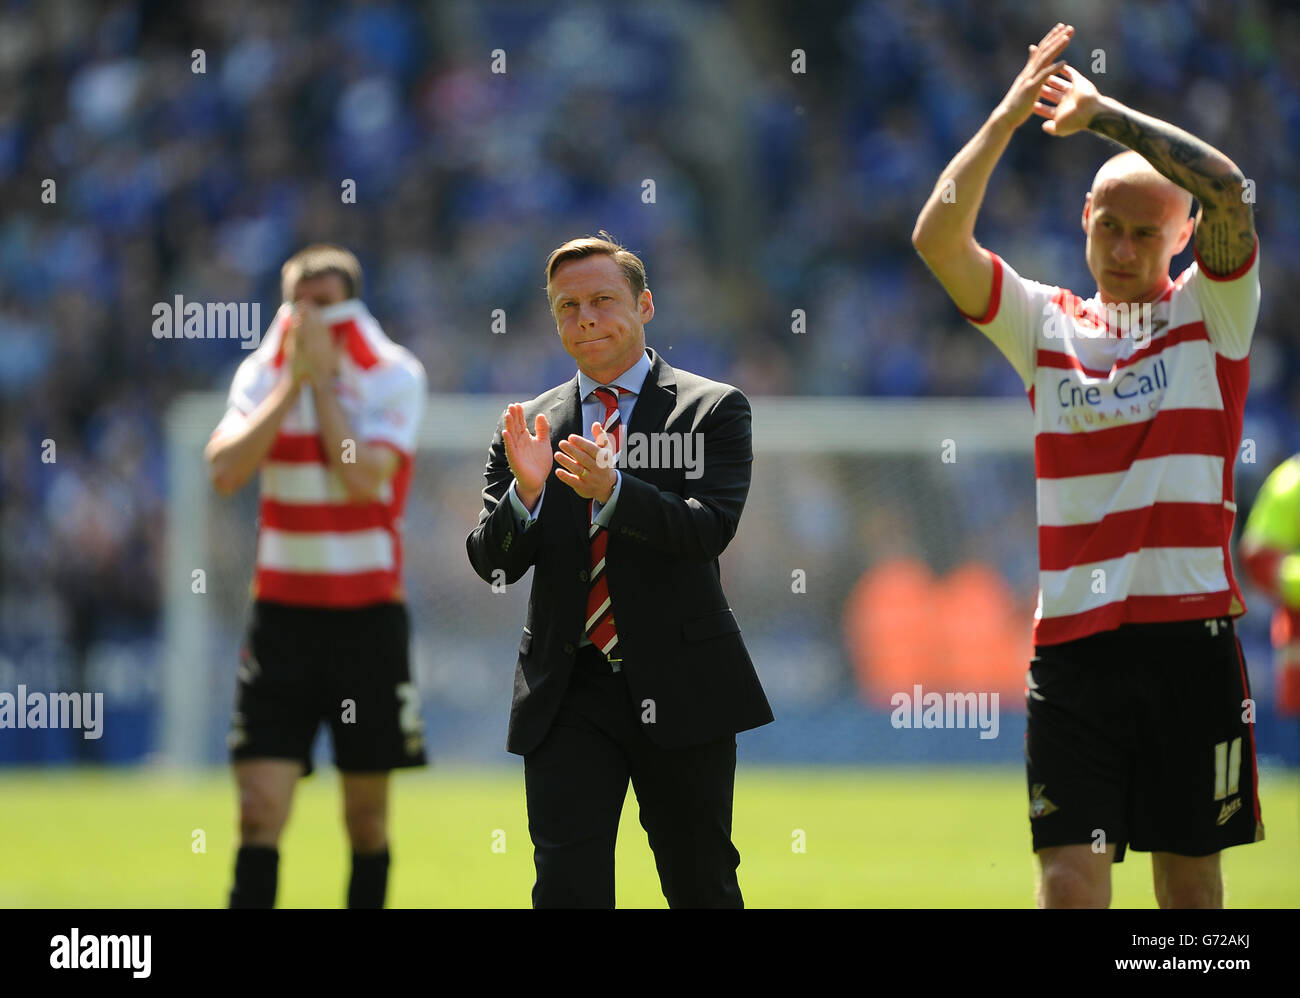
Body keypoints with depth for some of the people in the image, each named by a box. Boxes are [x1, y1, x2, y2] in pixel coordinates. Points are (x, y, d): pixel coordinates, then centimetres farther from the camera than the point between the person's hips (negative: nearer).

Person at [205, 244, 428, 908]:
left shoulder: (394, 377, -5)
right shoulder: (263, 375, 2)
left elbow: (363, 478, -19)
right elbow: (225, 472, -13)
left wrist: (322, 380, -14)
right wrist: (292, 381, -14)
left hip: (368, 615, -1)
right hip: (282, 610, 1)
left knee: (366, 814, 6)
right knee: (260, 811, -9)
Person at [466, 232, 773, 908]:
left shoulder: (712, 410, 1)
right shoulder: (530, 427, 9)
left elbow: (711, 527, -14)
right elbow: (492, 564, 3)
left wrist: (611, 490, -30)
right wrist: (525, 491, -18)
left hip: (679, 687, -2)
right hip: (567, 696, 2)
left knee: (701, 888, 8)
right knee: (566, 886, -8)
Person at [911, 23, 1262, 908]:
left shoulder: (1210, 313, 5)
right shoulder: (1047, 325, 11)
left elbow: (1227, 189, -12)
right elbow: (938, 238, 0)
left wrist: (1101, 113, -7)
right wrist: (1008, 117, -3)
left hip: (1190, 636, -1)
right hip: (1073, 643, 1)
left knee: (1190, 875, 5)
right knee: (1070, 880, -9)